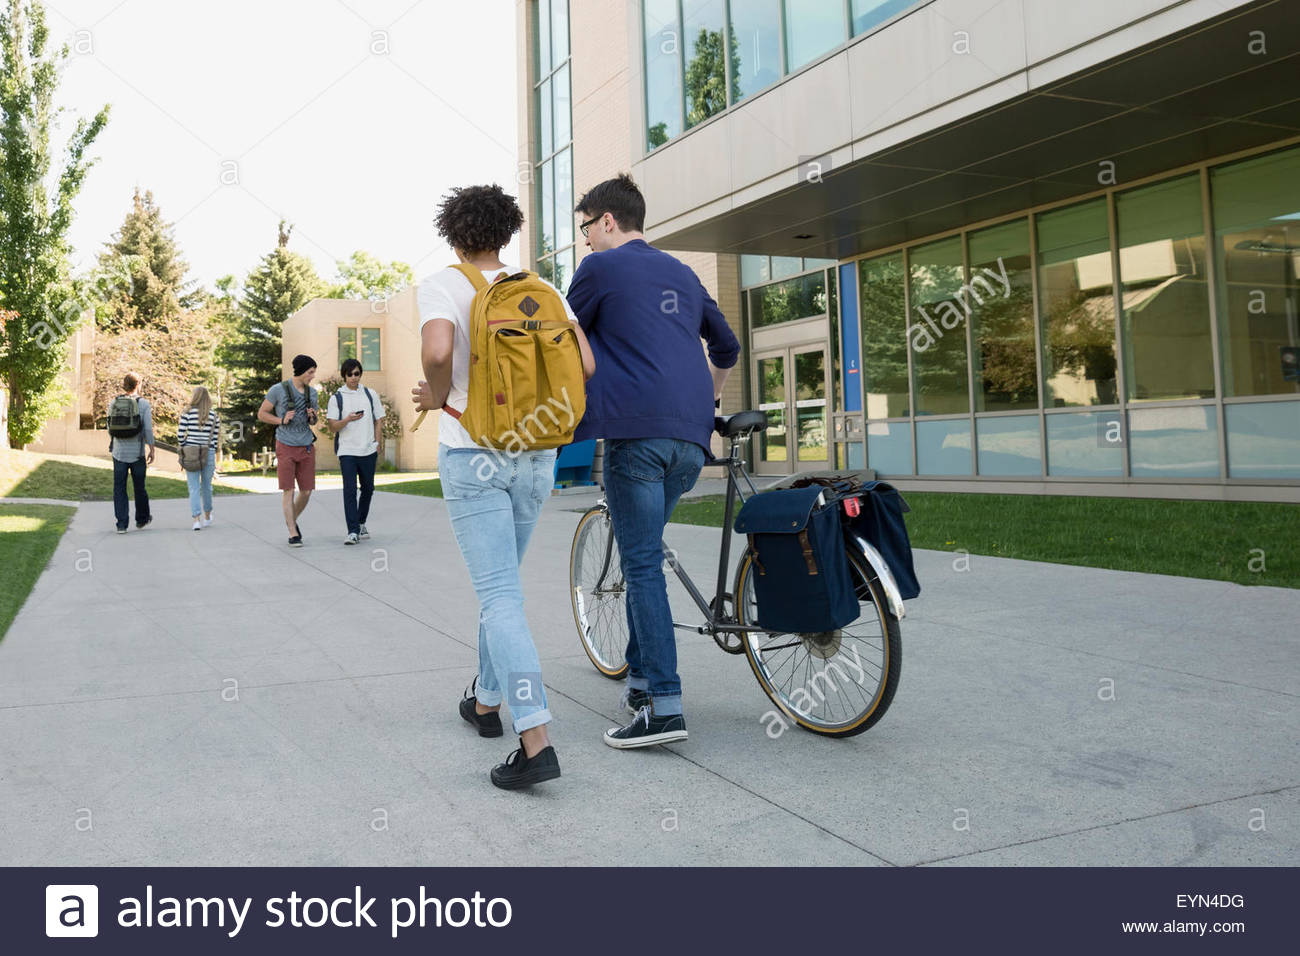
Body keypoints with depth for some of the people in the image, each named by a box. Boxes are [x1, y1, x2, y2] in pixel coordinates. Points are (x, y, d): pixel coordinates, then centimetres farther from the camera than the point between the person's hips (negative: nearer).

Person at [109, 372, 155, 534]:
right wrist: (151, 449, -3)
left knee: (119, 489, 5)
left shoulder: (115, 402, 1)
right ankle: (142, 519, 28)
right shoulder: (143, 403, -7)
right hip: (137, 452, -1)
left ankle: (122, 524, 1)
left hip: (119, 452, 2)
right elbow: (148, 429, -10)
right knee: (139, 487, 13)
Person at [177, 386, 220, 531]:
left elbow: (180, 435, -4)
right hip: (209, 454, 1)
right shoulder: (214, 415, 1)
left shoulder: (187, 413, -3)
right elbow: (215, 438, 2)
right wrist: (212, 456, 11)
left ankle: (196, 519, -11)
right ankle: (207, 516, 31)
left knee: (194, 488, 1)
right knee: (207, 486, 17)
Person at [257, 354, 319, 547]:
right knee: (288, 491, -5)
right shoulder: (278, 390, -7)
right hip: (286, 447, -4)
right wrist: (282, 420, -16)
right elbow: (262, 414, 0)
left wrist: (312, 417, -6)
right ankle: (293, 534, 0)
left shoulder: (312, 392, 7)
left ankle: (291, 520, 31)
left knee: (306, 491, 4)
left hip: (307, 447, 4)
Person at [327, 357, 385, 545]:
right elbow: (332, 427, -3)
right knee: (349, 490, -10)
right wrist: (348, 419, -21)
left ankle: (361, 524, 32)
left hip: (368, 451, 3)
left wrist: (377, 443, 4)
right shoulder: (336, 398, 1)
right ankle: (353, 532, -11)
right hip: (347, 452, -3)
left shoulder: (370, 395, 9)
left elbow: (379, 420, 14)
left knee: (368, 489, 12)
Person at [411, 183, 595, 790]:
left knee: (500, 596, -7)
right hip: (536, 458, 5)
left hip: (472, 456, -5)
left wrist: (437, 396, -6)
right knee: (501, 585, 21)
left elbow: (437, 351, -26)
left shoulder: (443, 286, -6)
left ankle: (535, 741, -15)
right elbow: (586, 364, -3)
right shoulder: (541, 291, 6)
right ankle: (487, 702, 36)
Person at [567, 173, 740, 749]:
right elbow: (726, 349, 32)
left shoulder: (601, 268, 4)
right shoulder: (682, 275, 23)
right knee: (643, 555, 17)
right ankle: (641, 677, 20)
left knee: (643, 564, -6)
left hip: (636, 430, -7)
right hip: (692, 439, 7)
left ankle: (664, 706, -10)